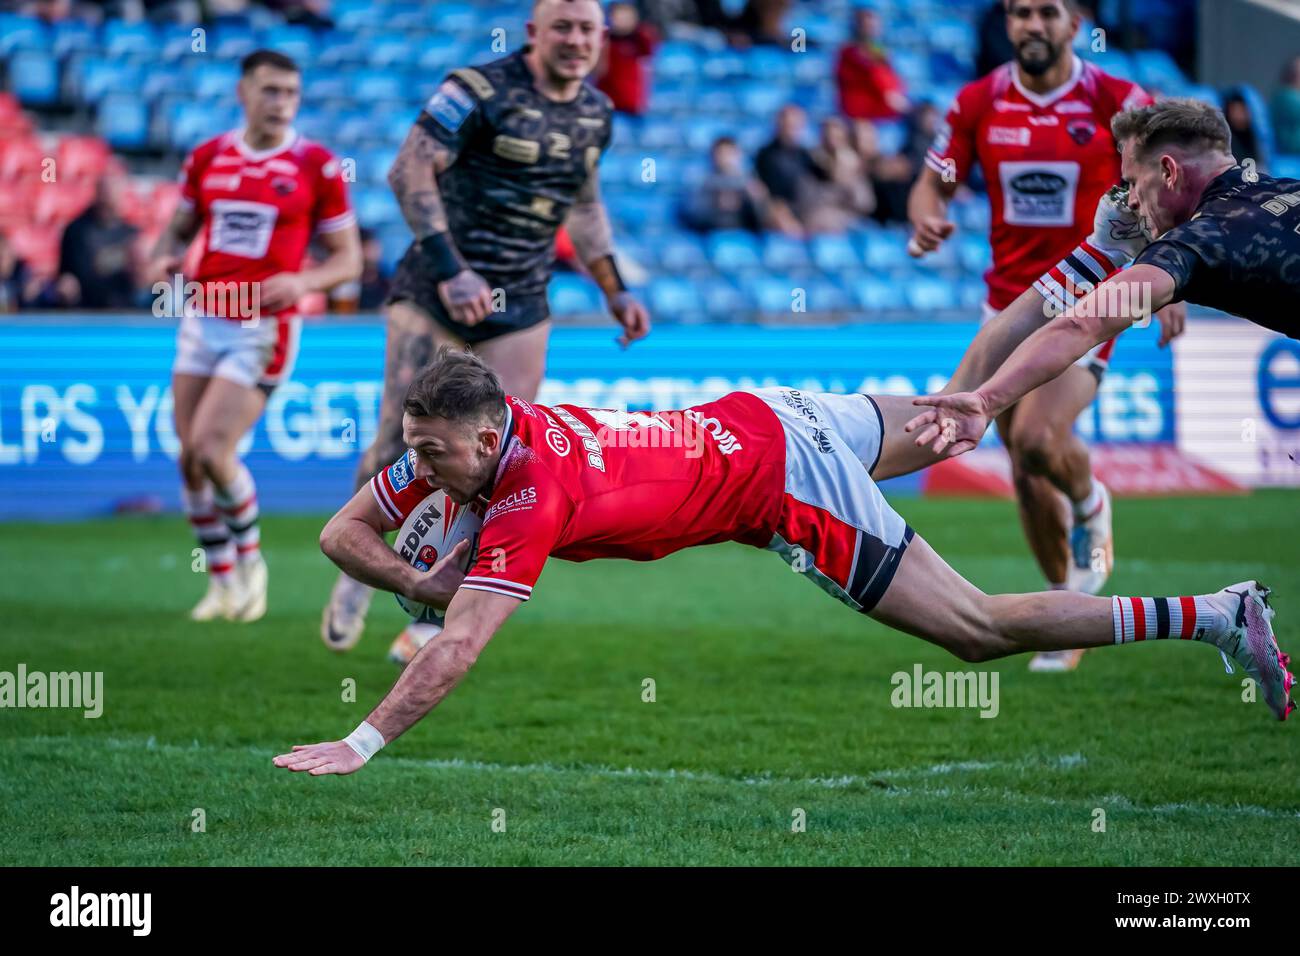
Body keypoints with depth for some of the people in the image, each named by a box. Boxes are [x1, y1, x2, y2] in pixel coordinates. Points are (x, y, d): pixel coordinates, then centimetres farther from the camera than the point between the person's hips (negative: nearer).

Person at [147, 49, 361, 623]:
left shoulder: (316, 167, -4)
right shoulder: (207, 159, 6)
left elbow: (348, 258, 0)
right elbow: (179, 228, 18)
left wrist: (303, 281, -19)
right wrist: (164, 259, -5)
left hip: (264, 330, -4)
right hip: (202, 317, 4)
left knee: (212, 452, -14)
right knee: (189, 459, 1)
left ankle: (249, 558, 11)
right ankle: (222, 582, 17)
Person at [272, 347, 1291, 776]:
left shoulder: (529, 499, -30)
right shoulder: (465, 434, -9)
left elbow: (456, 652, -38)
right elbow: (343, 532, 1)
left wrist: (360, 746, -42)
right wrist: (426, 584, -17)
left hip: (780, 476, -8)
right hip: (760, 416, 8)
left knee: (979, 629, -6)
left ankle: (1215, 615, -5)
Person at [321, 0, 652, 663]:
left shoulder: (595, 113, 8)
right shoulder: (480, 90, -12)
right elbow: (408, 172, -18)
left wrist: (614, 291, 17)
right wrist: (449, 270, -26)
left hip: (520, 308, 5)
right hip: (434, 294, -5)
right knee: (401, 445, -5)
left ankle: (430, 622, 3)